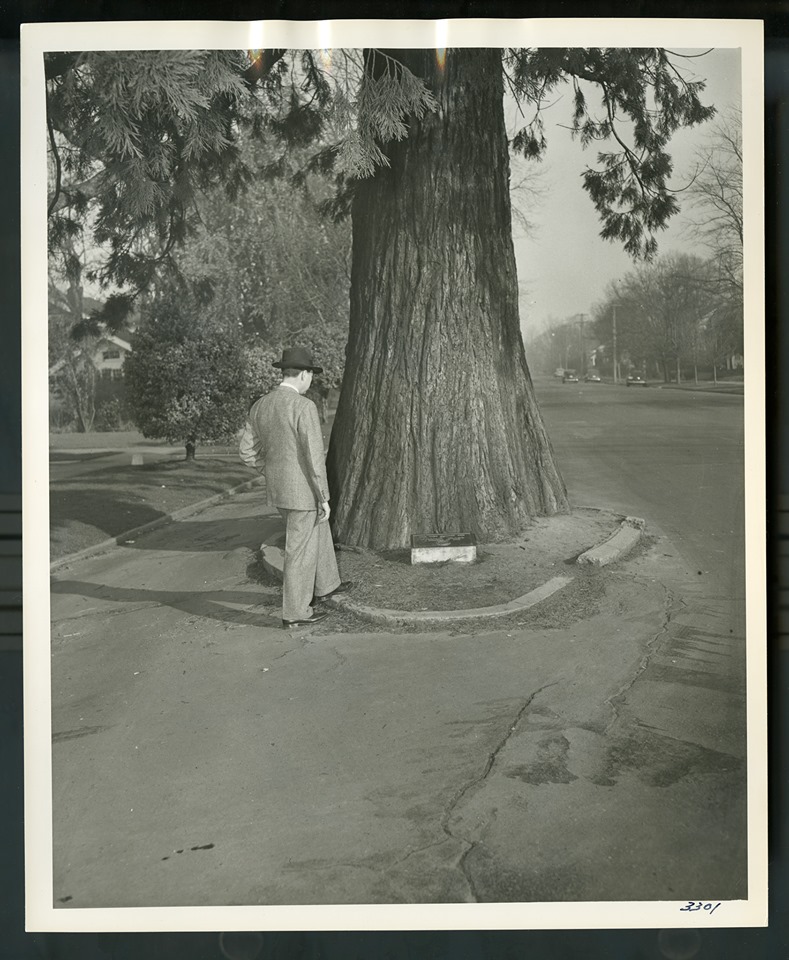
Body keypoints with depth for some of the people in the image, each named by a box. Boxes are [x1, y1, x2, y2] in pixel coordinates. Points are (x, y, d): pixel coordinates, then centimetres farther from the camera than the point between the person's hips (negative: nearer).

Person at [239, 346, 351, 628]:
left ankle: (325, 585, 40)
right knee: (301, 550, 4)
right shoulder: (304, 407, -21)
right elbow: (315, 457, -21)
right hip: (302, 491, -8)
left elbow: (246, 451, 8)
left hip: (278, 489, 8)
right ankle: (295, 613, 15)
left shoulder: (260, 406, 3)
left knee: (318, 533, 26)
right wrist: (324, 498, -14)